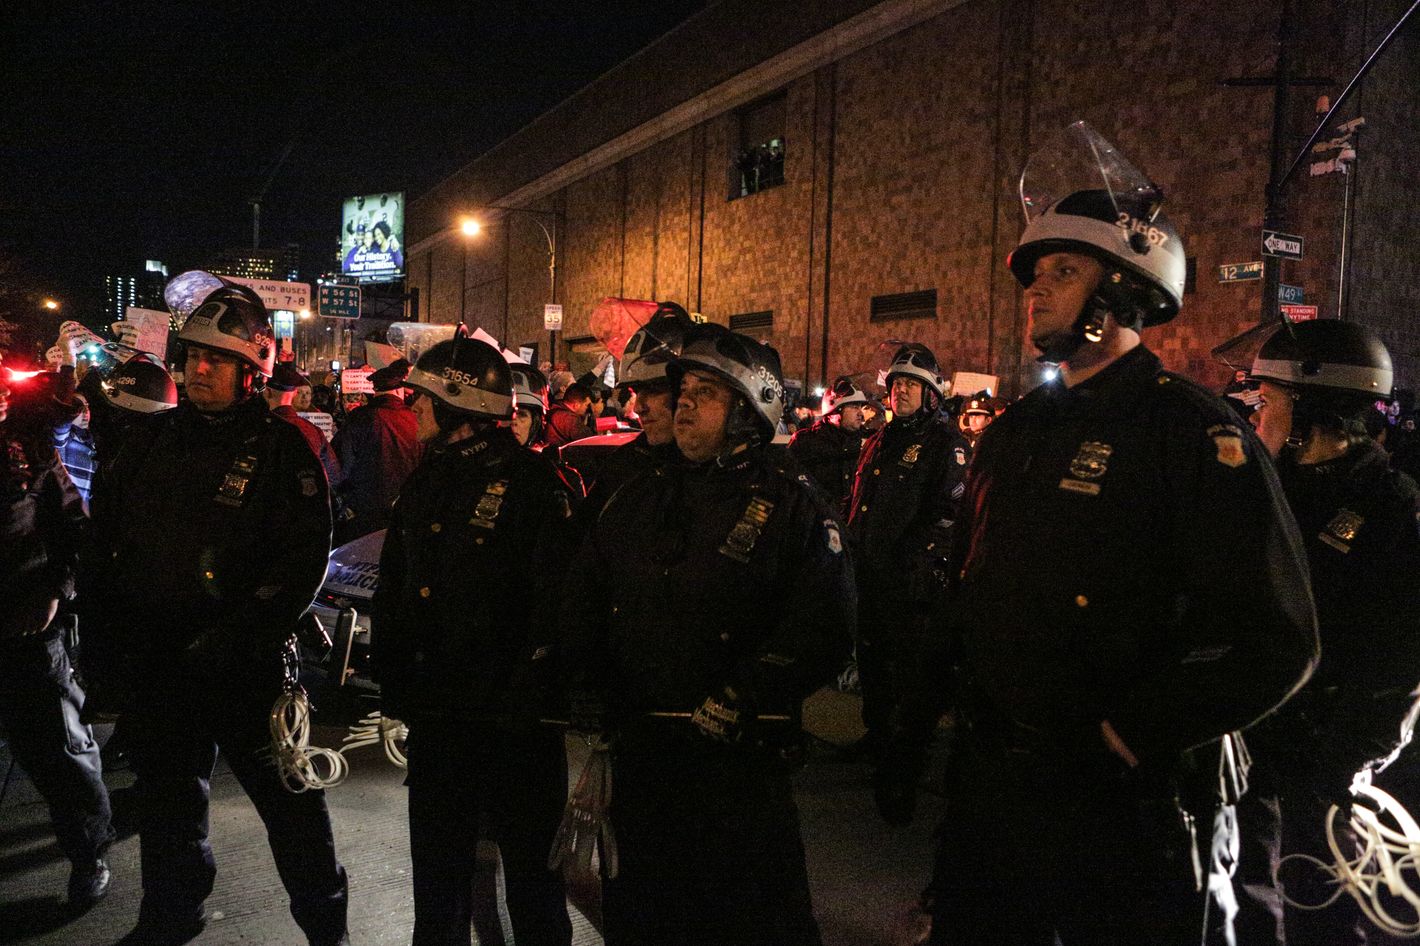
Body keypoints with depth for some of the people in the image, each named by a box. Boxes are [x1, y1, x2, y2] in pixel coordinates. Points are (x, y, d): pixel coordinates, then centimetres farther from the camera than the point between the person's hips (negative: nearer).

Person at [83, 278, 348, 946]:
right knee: (167, 798, 21)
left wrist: (235, 635, -21)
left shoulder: (280, 449, -9)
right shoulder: (149, 443, 7)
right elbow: (103, 538, 15)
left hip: (249, 666, -5)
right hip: (156, 665, 5)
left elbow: (305, 558, -15)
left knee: (288, 796, 5)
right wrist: (111, 621, 4)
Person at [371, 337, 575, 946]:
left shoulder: (532, 483, -14)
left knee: (530, 862, 11)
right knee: (437, 863, 21)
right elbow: (392, 592, 14)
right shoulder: (425, 482, 10)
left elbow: (556, 600, -18)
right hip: (434, 712, 7)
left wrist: (526, 700, -19)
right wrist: (392, 688, 9)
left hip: (511, 719, -7)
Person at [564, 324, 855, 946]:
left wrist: (742, 696, -22)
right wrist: (589, 681, 4)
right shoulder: (638, 499, 10)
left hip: (737, 756, -5)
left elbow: (822, 627, -16)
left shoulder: (793, 508, -8)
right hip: (637, 748, 6)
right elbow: (583, 597, 15)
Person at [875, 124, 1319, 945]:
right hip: (986, 785, 7)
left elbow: (1275, 641, -18)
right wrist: (914, 734, 11)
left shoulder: (1194, 434, -12)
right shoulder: (1013, 433, 9)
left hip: (1121, 812, -6)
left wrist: (1122, 739, -19)